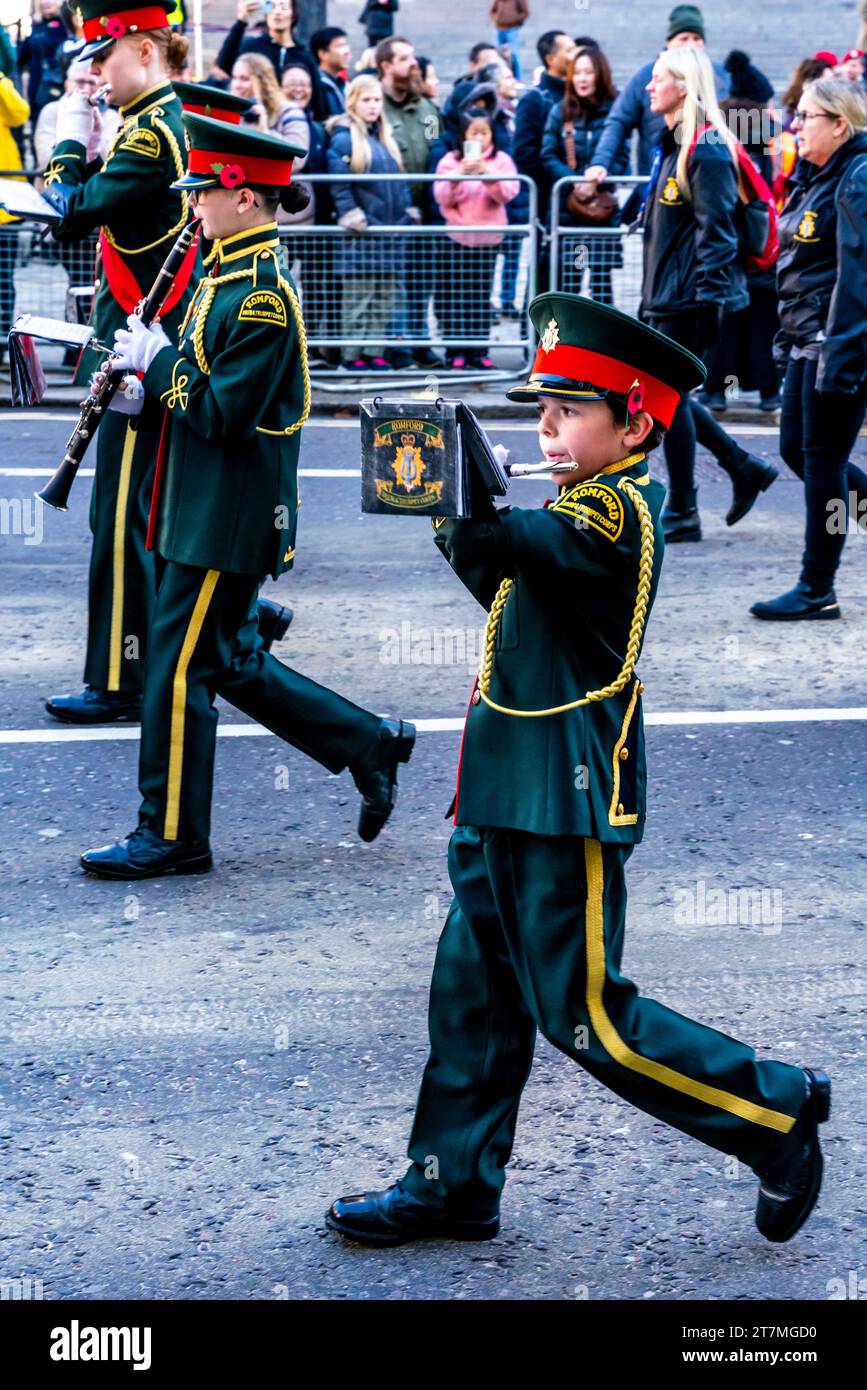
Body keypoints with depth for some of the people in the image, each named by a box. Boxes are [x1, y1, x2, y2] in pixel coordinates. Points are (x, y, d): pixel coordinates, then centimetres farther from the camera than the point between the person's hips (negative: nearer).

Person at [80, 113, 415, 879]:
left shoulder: (262, 298, -19)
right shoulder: (232, 278, 12)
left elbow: (225, 415, -23)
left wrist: (156, 361, -13)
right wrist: (153, 370, 1)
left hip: (227, 521, -10)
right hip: (208, 512, 10)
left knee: (179, 667, -2)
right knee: (229, 662, 16)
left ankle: (172, 835, 9)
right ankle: (370, 744, 24)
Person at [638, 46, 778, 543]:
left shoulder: (708, 151, -14)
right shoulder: (674, 147, 16)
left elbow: (715, 233, -20)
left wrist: (709, 301, -24)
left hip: (690, 299, -10)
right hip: (666, 297, 10)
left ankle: (682, 514, 5)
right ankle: (745, 468, 21)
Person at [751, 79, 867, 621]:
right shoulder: (816, 175, 14)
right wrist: (791, 335, 20)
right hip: (808, 341, 10)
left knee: (823, 459, -3)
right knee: (796, 449, 13)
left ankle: (818, 591, 6)